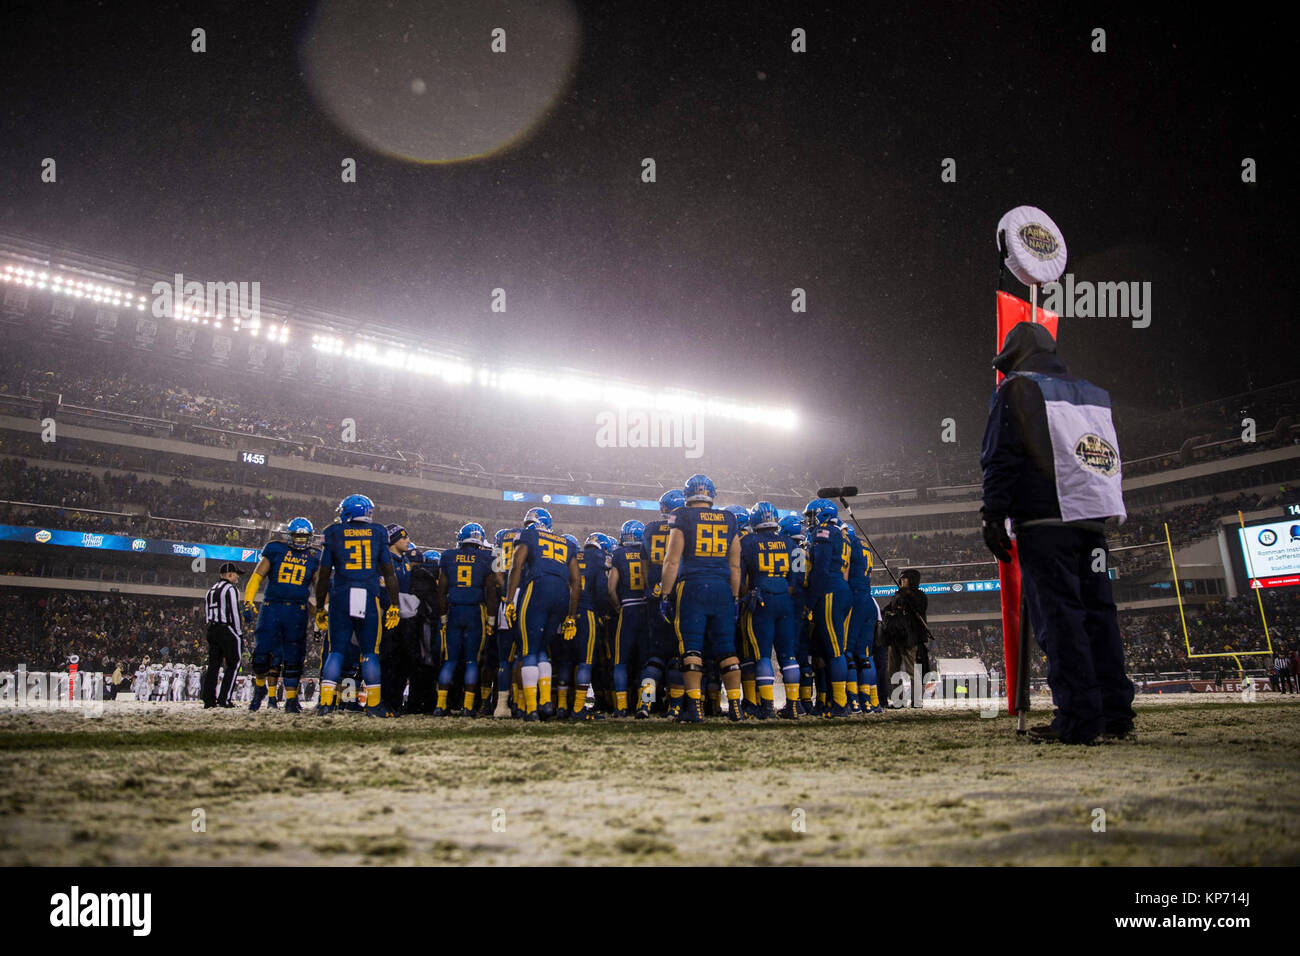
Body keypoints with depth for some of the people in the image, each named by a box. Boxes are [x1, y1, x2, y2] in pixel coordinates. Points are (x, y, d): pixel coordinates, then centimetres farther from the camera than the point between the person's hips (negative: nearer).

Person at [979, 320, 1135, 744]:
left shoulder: (1017, 389, 2)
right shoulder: (1094, 394, 21)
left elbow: (1000, 458, -6)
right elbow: (1109, 457, 21)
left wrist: (993, 515, -6)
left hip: (1044, 519, -6)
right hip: (1093, 518, 6)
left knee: (1059, 617, -7)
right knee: (1098, 612, 9)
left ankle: (1078, 719, -8)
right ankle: (1115, 712, 10)